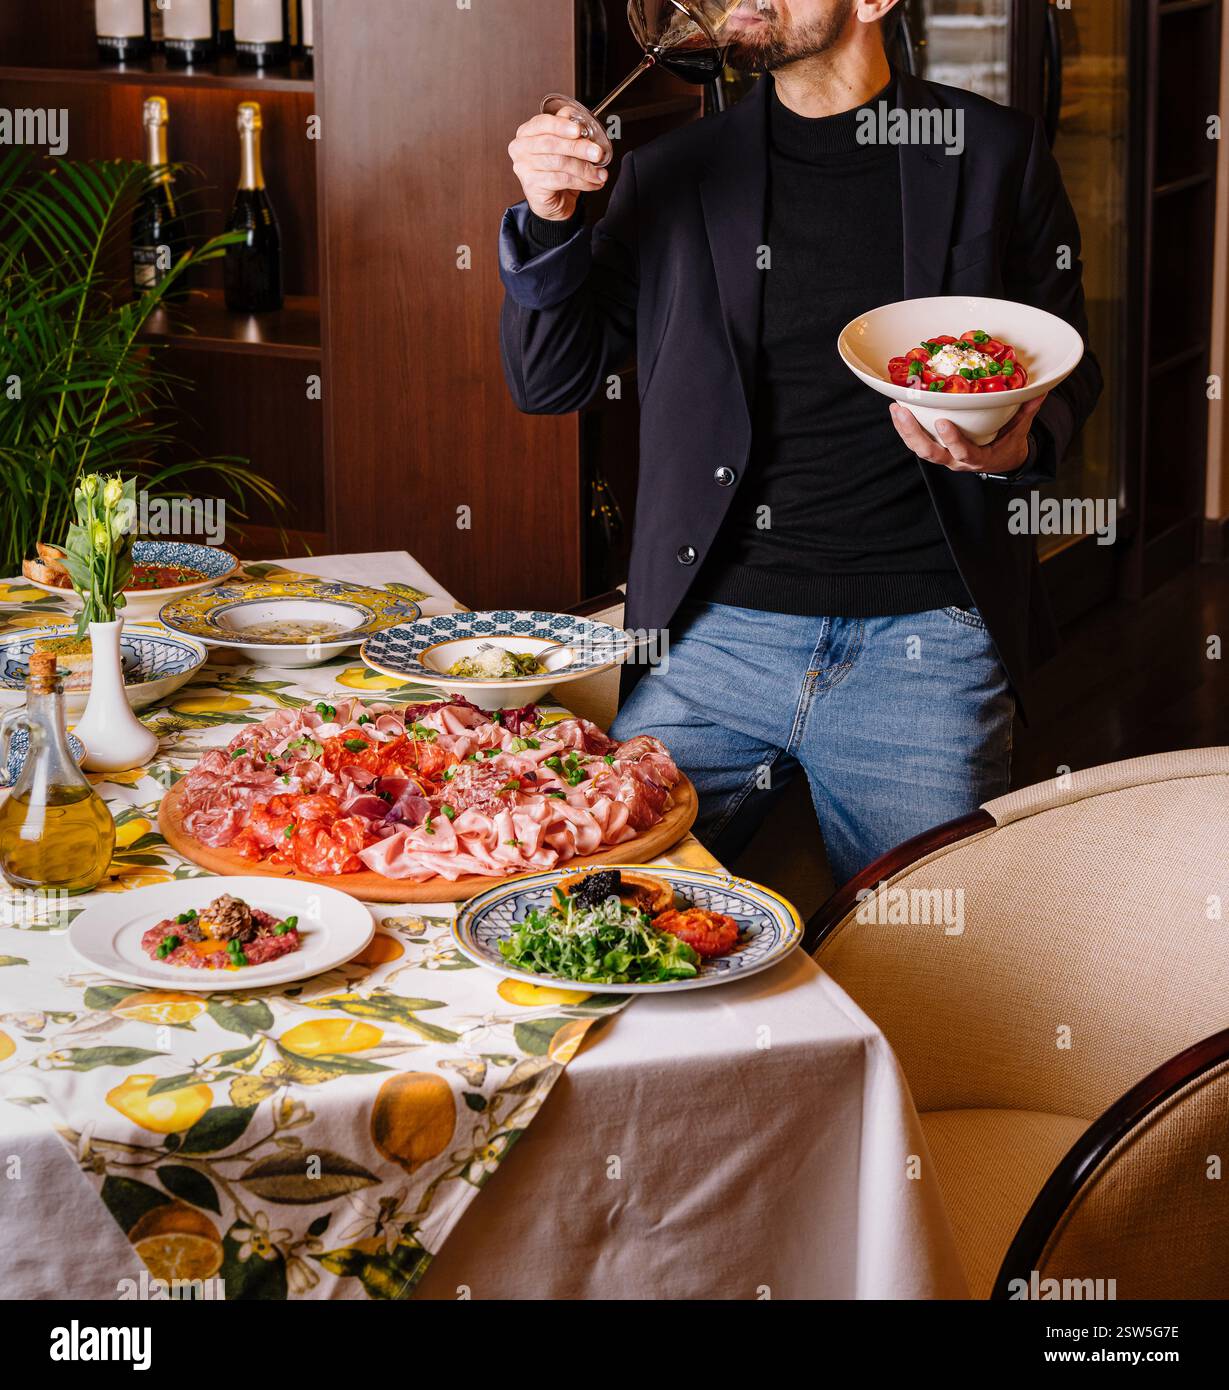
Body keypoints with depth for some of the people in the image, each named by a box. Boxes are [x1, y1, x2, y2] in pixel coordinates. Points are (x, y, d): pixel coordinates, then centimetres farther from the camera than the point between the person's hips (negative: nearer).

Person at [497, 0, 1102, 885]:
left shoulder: (994, 155, 6)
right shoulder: (674, 174, 11)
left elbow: (1066, 368, 14)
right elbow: (550, 380, 13)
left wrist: (1019, 444, -10)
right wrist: (549, 220, -4)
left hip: (925, 640, -1)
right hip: (718, 636, 2)